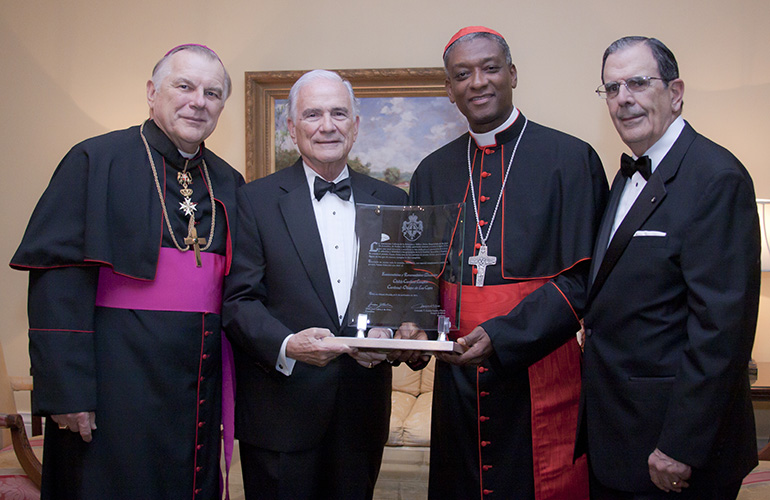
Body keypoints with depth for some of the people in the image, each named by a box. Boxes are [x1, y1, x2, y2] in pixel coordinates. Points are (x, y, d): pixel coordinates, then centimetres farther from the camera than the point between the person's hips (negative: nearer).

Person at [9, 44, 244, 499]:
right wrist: (65, 390, -17)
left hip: (199, 389, 5)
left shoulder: (229, 184, 9)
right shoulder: (95, 161, -6)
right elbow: (57, 280, -12)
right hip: (116, 387, -5)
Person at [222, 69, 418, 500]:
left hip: (364, 411, 3)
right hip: (282, 412, -3)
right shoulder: (256, 200, 0)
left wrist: (407, 334, -12)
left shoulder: (391, 201, 9)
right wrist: (286, 345, -22)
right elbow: (238, 300, -6)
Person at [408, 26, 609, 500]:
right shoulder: (432, 173, 10)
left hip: (541, 377, -3)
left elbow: (582, 277, -9)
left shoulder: (571, 159, -3)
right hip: (457, 376, 4)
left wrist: (501, 336, -19)